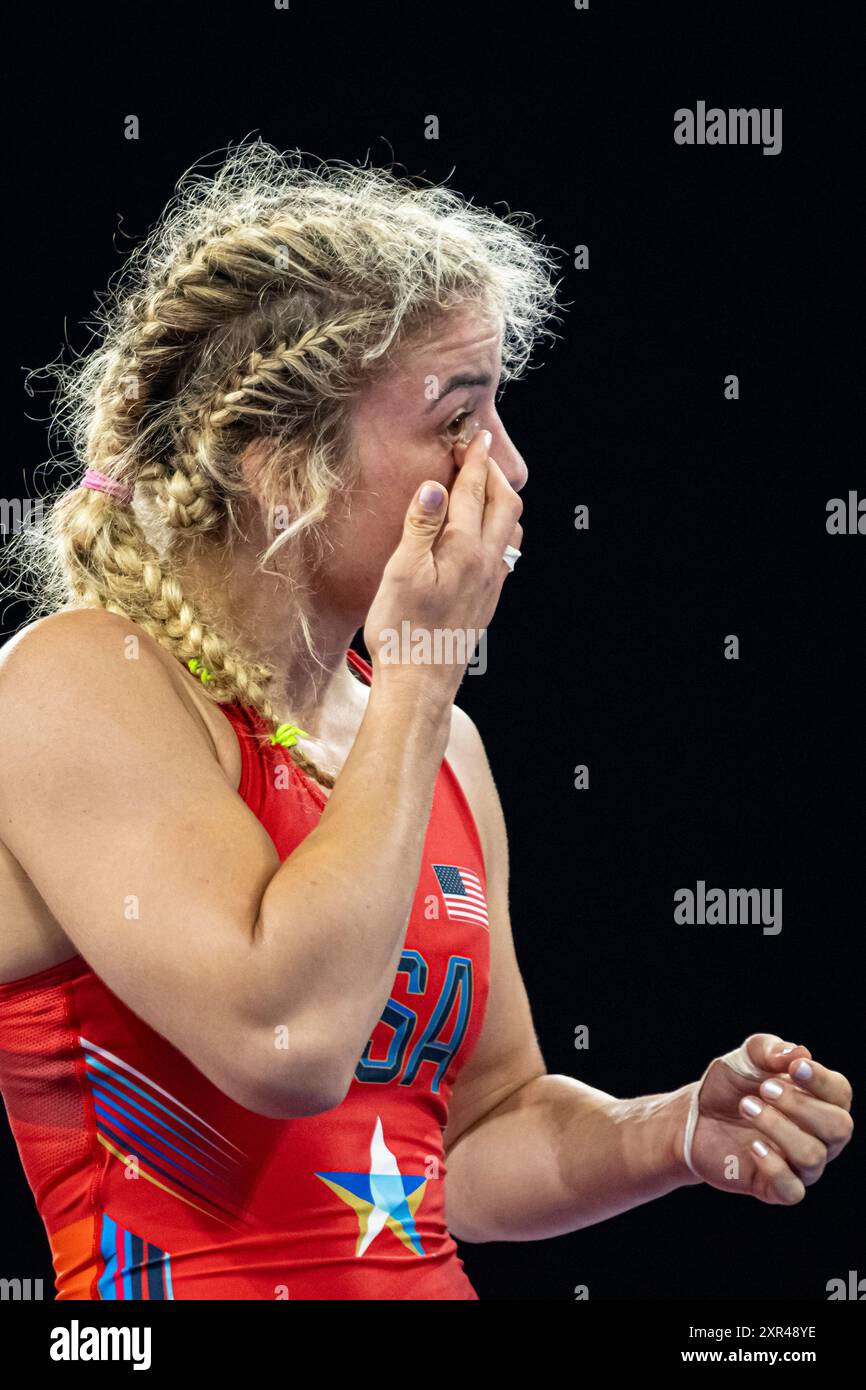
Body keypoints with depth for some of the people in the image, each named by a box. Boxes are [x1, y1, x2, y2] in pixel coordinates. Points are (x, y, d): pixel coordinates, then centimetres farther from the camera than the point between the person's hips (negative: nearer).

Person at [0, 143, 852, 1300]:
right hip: (192, 1277, -4)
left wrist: (681, 1133, -2)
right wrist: (420, 674, -14)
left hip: (430, 1280, 5)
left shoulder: (437, 739, 9)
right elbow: (287, 1037, -23)